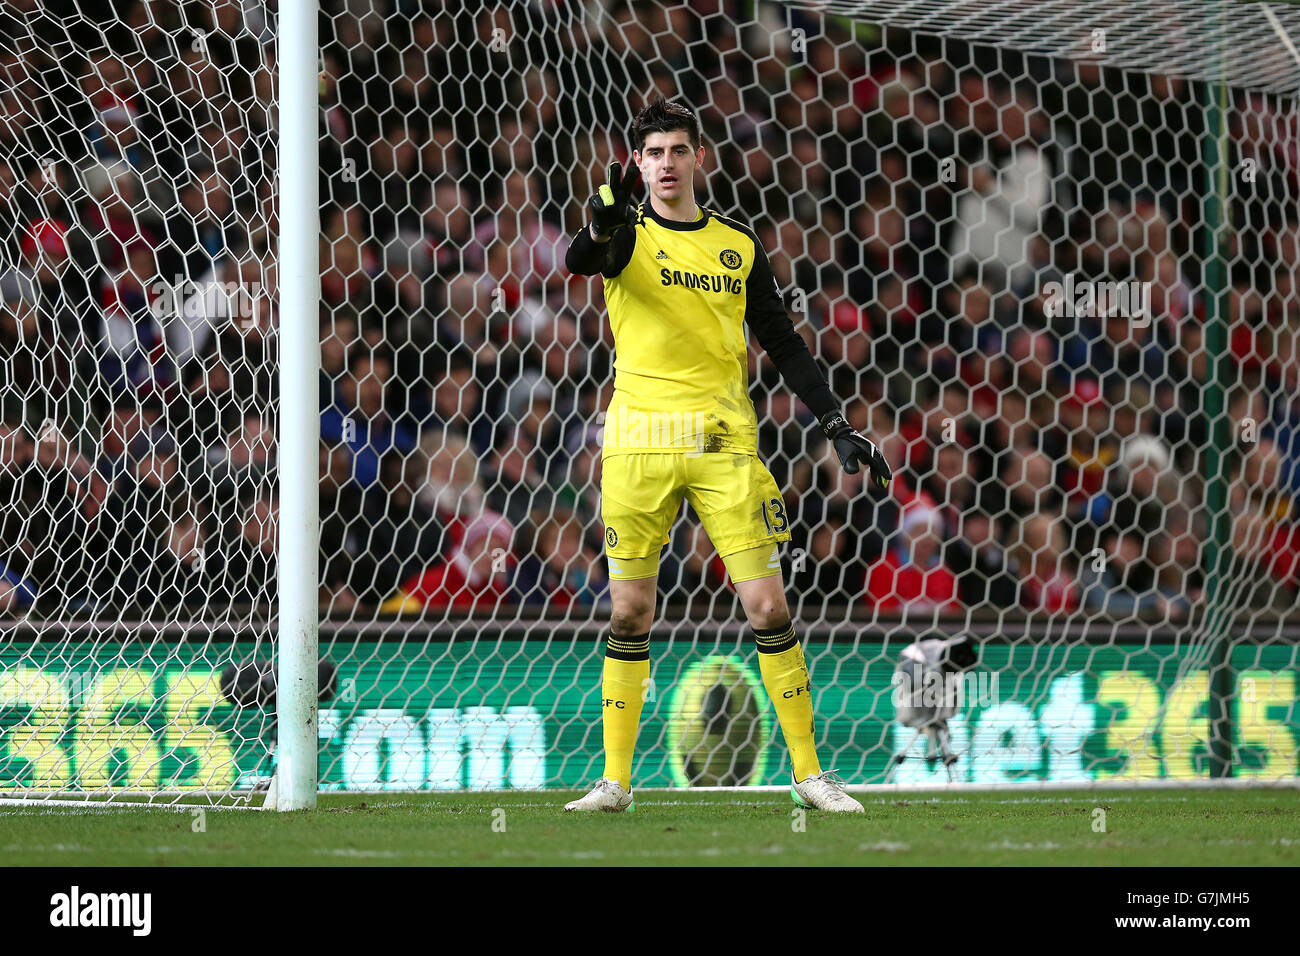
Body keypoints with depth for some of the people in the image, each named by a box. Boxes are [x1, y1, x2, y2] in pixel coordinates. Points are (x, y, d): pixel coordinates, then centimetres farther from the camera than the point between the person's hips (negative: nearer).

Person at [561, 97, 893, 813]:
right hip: (638, 443, -1)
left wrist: (838, 428, 7)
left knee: (768, 606, -5)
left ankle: (808, 773, 3)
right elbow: (578, 260, -21)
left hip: (724, 442, 1)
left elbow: (783, 344, 16)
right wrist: (602, 229, -44)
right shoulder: (626, 234, 3)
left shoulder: (738, 247, 11)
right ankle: (615, 780, 9)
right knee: (629, 612, 1)